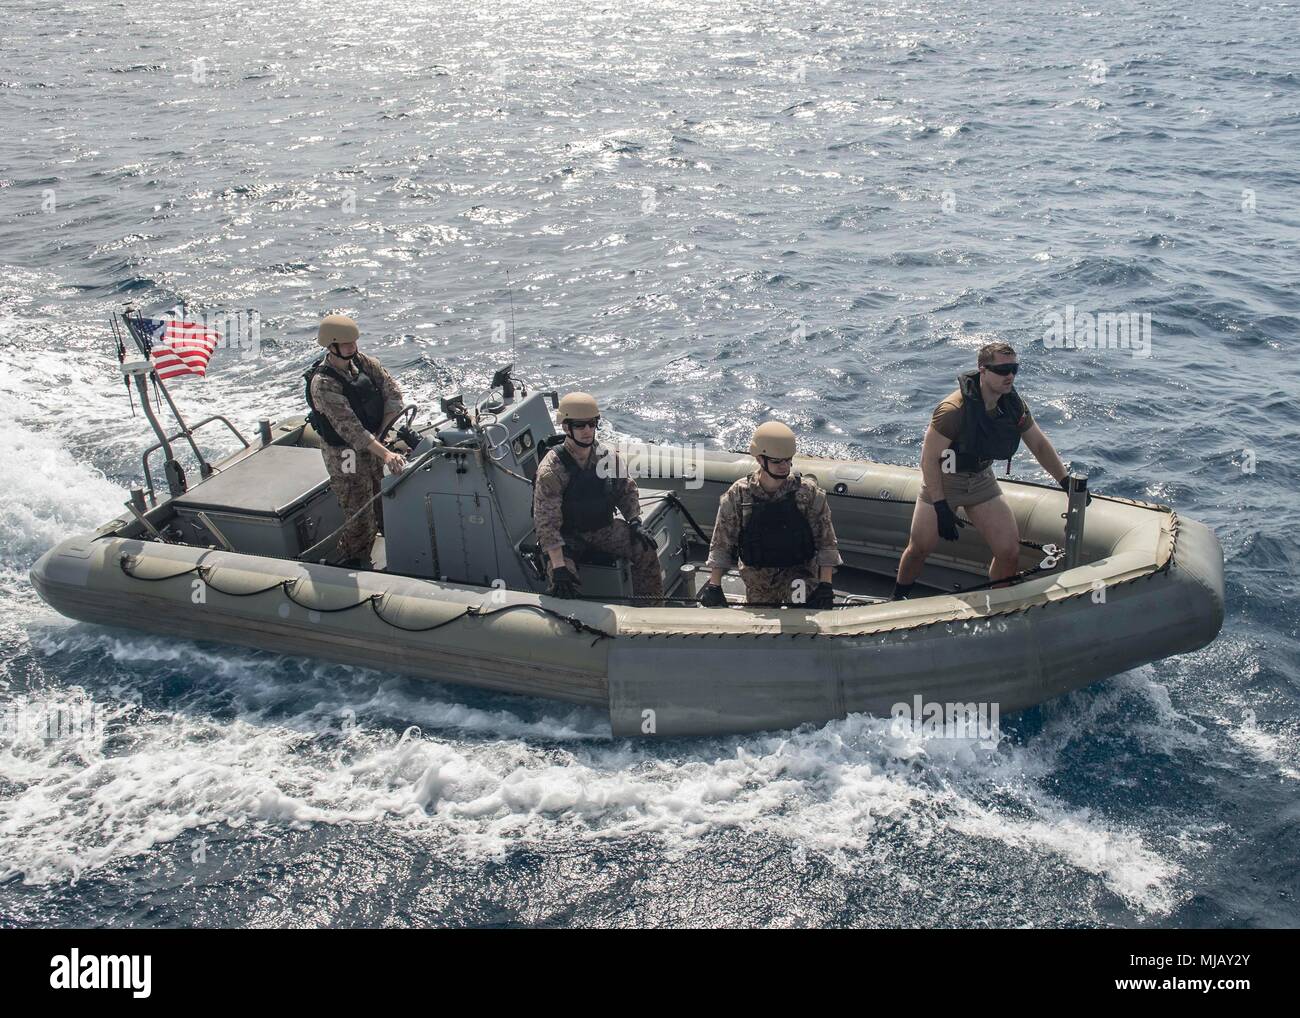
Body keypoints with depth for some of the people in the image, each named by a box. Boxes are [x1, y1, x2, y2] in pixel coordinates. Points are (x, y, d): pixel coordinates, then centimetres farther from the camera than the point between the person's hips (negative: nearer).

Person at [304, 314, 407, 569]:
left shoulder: (362, 362, -5)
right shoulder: (322, 383, -25)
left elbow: (394, 394, -1)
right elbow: (350, 428, -32)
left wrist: (380, 433, -11)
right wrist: (386, 454, -37)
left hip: (372, 445, 7)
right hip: (345, 456, -7)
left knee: (377, 508, 19)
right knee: (359, 518, -2)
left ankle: (365, 561, 38)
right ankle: (352, 566, 16)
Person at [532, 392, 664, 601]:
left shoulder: (608, 457, -5)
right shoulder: (551, 470, -21)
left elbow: (627, 490, 12)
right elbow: (546, 523, -25)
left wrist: (635, 522, -5)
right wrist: (558, 566, -33)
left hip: (603, 527, 5)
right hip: (567, 536, -5)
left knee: (646, 551, -11)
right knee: (563, 585, -30)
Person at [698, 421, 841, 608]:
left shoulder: (808, 492, -9)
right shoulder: (738, 494, -6)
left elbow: (826, 543, -5)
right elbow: (721, 544, 0)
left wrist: (825, 586, -13)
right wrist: (713, 586, -5)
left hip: (799, 572, -2)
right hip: (757, 578, 2)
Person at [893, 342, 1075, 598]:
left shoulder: (1014, 404, -10)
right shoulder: (954, 409, -29)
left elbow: (1040, 445, 5)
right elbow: (929, 458, -23)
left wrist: (1067, 482, 0)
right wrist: (941, 508, -24)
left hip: (982, 480, 5)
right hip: (942, 481, -5)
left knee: (1009, 551, -6)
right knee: (918, 549, 4)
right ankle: (898, 600, 31)